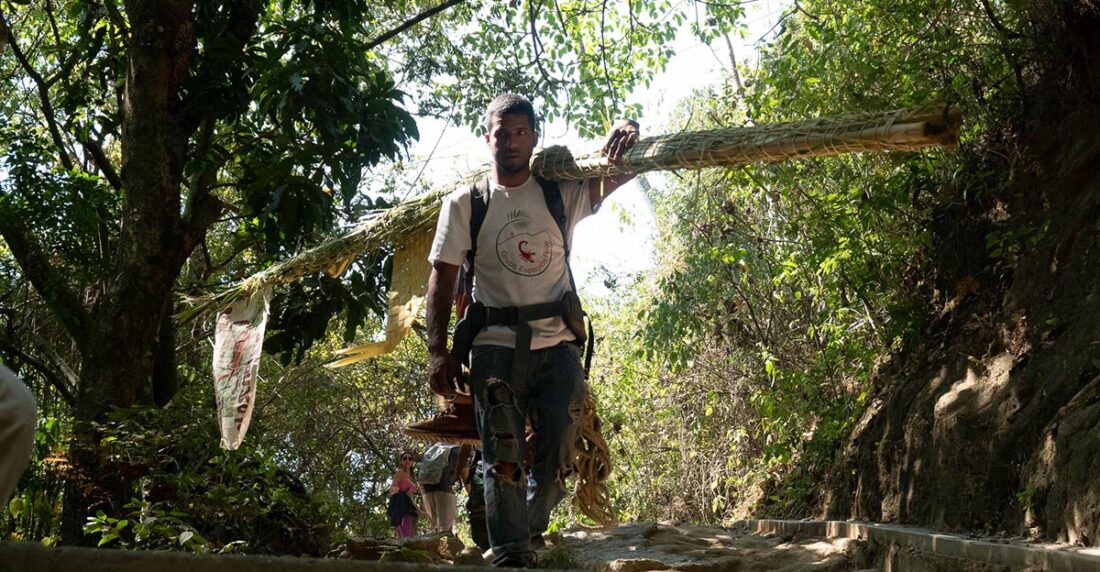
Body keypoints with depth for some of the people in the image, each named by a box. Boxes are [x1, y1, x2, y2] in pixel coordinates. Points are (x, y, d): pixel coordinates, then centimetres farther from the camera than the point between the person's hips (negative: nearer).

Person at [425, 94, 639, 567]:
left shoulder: (562, 195, 9)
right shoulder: (464, 205, 6)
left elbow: (620, 172, 8)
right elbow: (442, 280, 3)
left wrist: (627, 135, -17)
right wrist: (437, 351, -6)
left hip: (558, 344, 2)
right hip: (496, 346, -2)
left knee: (557, 460, 2)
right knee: (503, 457, -8)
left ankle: (531, 535, 23)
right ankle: (511, 556, -5)